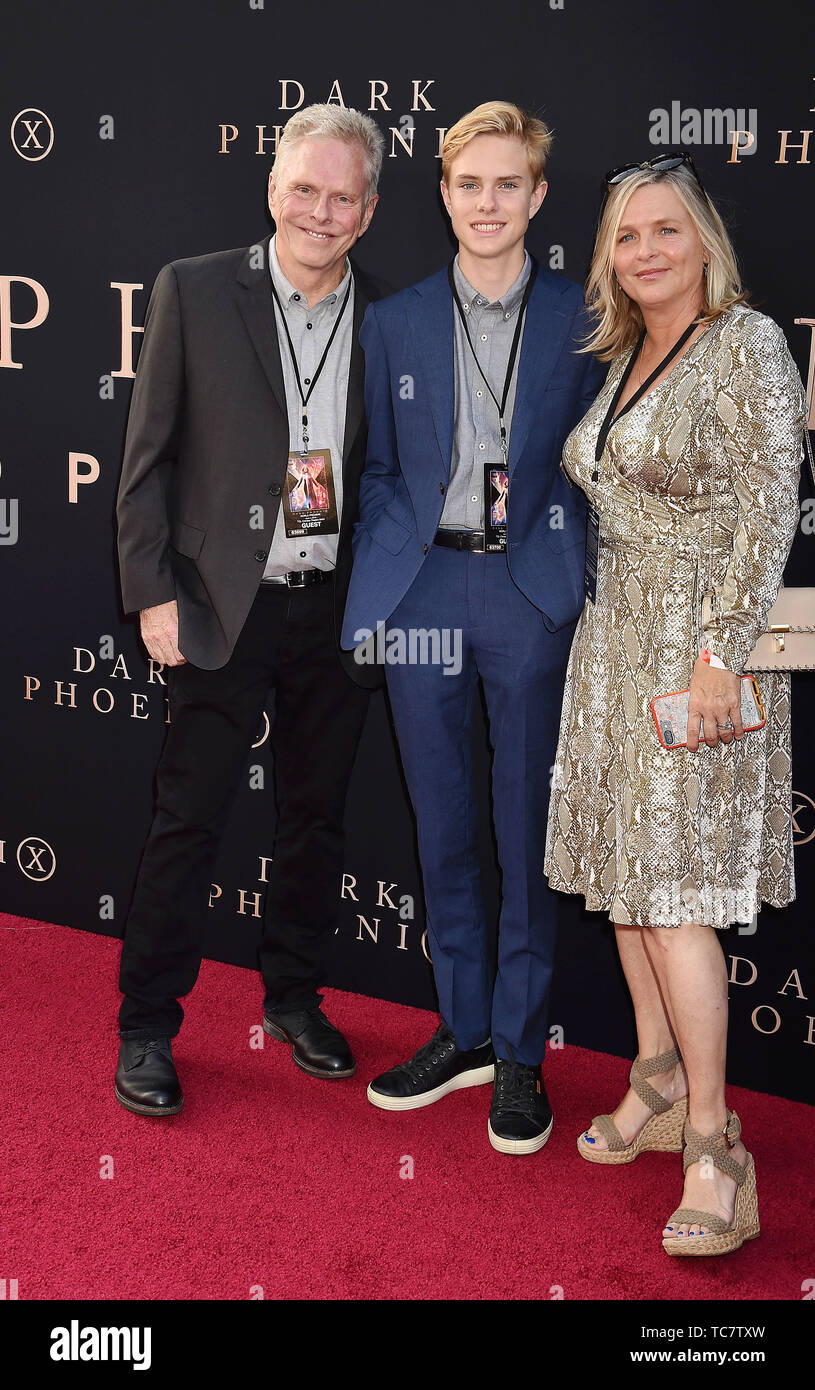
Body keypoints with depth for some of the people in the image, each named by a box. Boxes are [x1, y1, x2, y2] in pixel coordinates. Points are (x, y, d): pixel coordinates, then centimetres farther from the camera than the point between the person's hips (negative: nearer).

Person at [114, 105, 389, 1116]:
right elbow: (147, 457, -2)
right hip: (224, 606, -3)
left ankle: (294, 996, 32)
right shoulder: (193, 291, -2)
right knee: (188, 823, 2)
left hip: (337, 609, 3)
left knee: (317, 817, 14)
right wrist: (152, 594, -7)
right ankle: (146, 1029, 17)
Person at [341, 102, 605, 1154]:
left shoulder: (581, 323, 4)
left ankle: (518, 1052, 19)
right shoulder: (392, 323, 9)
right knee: (441, 827, 11)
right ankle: (462, 1032, 27)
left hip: (533, 592, -2)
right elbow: (378, 470, 11)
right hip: (423, 588, 2)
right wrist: (372, 592, -1)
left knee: (528, 830, 4)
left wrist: (583, 594, -6)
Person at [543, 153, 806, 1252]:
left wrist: (719, 654, -22)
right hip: (615, 636, 8)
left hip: (696, 645, -8)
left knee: (673, 888, -9)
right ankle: (658, 1088, 25)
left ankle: (713, 1142, 1)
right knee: (625, 869, 11)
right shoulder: (623, 357, 14)